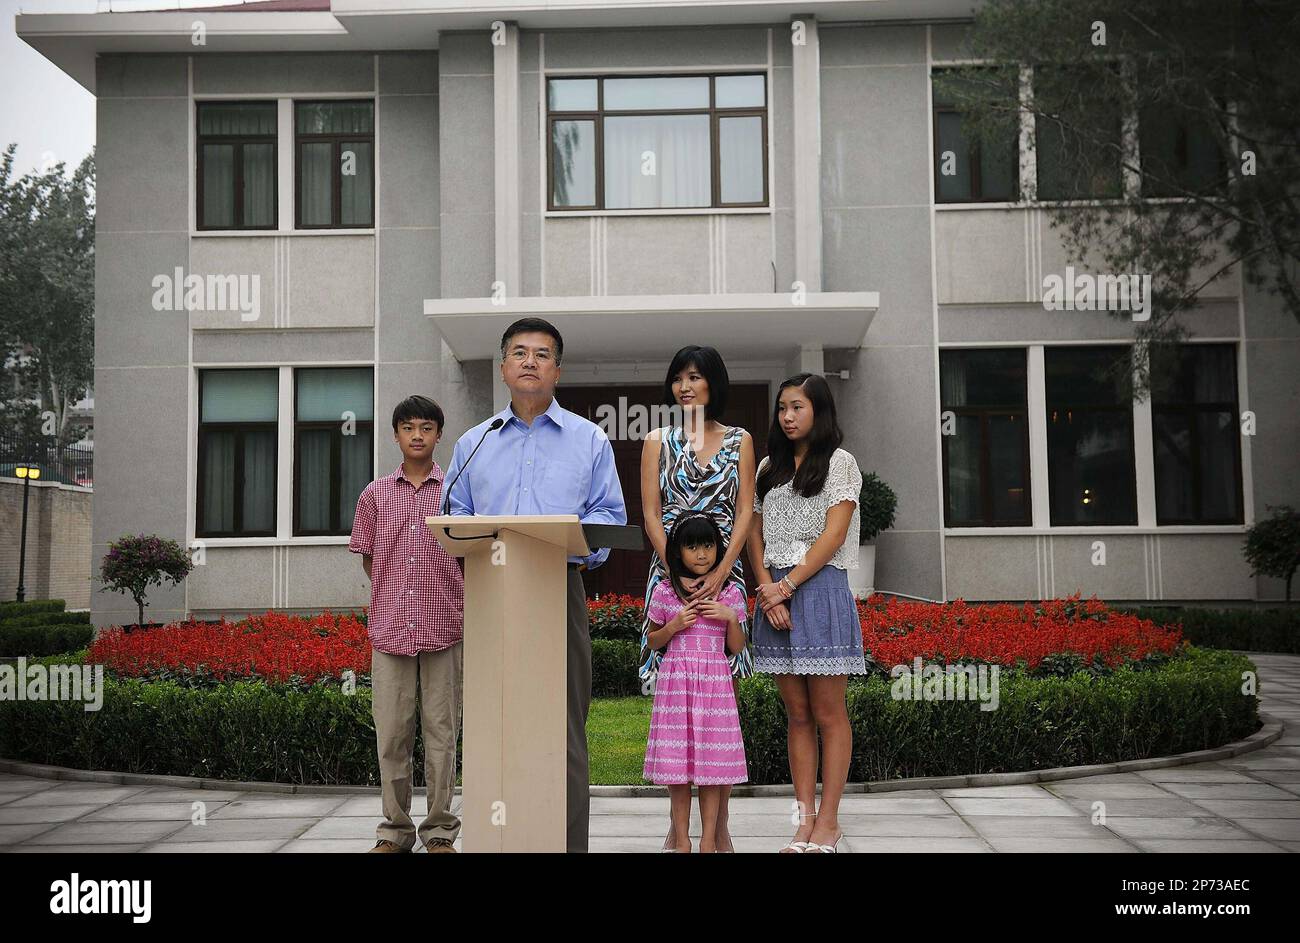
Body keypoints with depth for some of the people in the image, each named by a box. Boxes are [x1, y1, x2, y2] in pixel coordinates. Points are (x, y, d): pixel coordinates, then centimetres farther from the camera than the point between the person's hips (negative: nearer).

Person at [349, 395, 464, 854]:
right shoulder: (375, 494, 9)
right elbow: (367, 559, 15)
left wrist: (458, 606, 2)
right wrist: (394, 596, 7)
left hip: (443, 630, -1)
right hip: (390, 630, 1)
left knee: (441, 733, 2)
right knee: (391, 734, 4)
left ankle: (439, 832, 12)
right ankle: (395, 830, 15)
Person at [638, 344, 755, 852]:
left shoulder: (739, 441, 10)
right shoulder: (658, 443, 10)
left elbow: (745, 512, 2)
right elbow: (650, 515, 3)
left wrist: (719, 573, -12)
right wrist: (677, 572, -11)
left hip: (722, 574, 0)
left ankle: (720, 826, 3)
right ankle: (678, 823, 6)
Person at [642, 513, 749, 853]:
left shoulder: (731, 593, 4)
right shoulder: (665, 591, 3)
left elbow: (737, 647, 7)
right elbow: (653, 641, 11)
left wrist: (730, 618, -9)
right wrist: (673, 626, -7)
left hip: (714, 683, 0)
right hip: (675, 680, 0)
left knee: (712, 761, 0)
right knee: (675, 760, 1)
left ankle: (709, 840, 9)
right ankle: (681, 840, 11)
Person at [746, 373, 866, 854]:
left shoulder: (839, 462, 2)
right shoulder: (769, 467, 17)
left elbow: (833, 535, -7)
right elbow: (755, 535, 11)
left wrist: (788, 586, -13)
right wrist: (768, 587, -6)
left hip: (820, 592, -5)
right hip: (775, 594, 5)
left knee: (829, 713, -2)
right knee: (797, 714, 6)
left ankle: (828, 822, 1)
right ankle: (805, 819, 9)